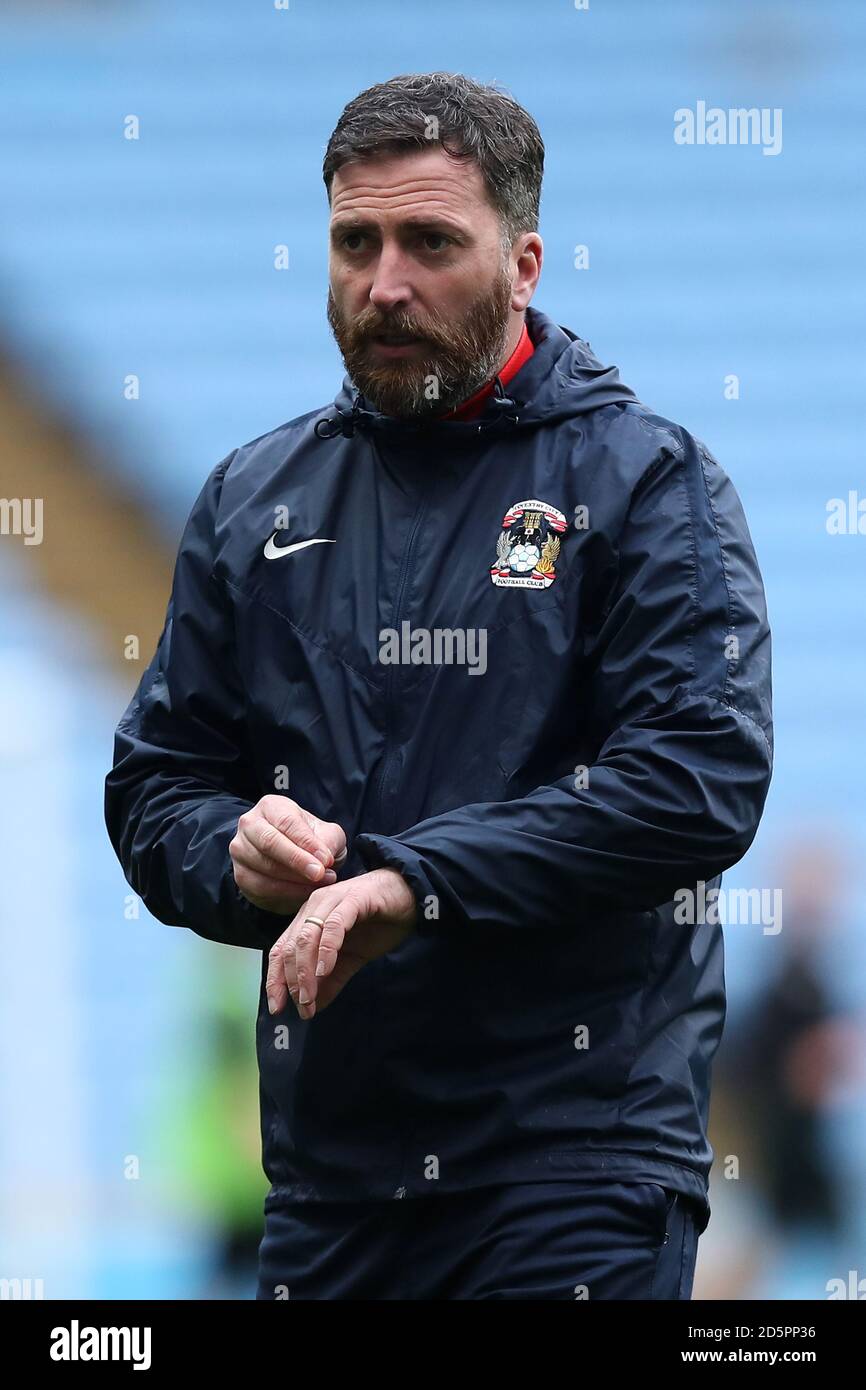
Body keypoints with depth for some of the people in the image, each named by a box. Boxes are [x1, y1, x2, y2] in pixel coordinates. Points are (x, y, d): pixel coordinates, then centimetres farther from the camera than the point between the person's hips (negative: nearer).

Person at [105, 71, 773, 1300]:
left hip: (574, 1163, -5)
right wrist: (232, 853, -7)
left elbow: (705, 778, -15)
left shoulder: (645, 481, -2)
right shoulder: (258, 498, 14)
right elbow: (154, 784, 18)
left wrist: (415, 877, -21)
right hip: (328, 1171, 5)